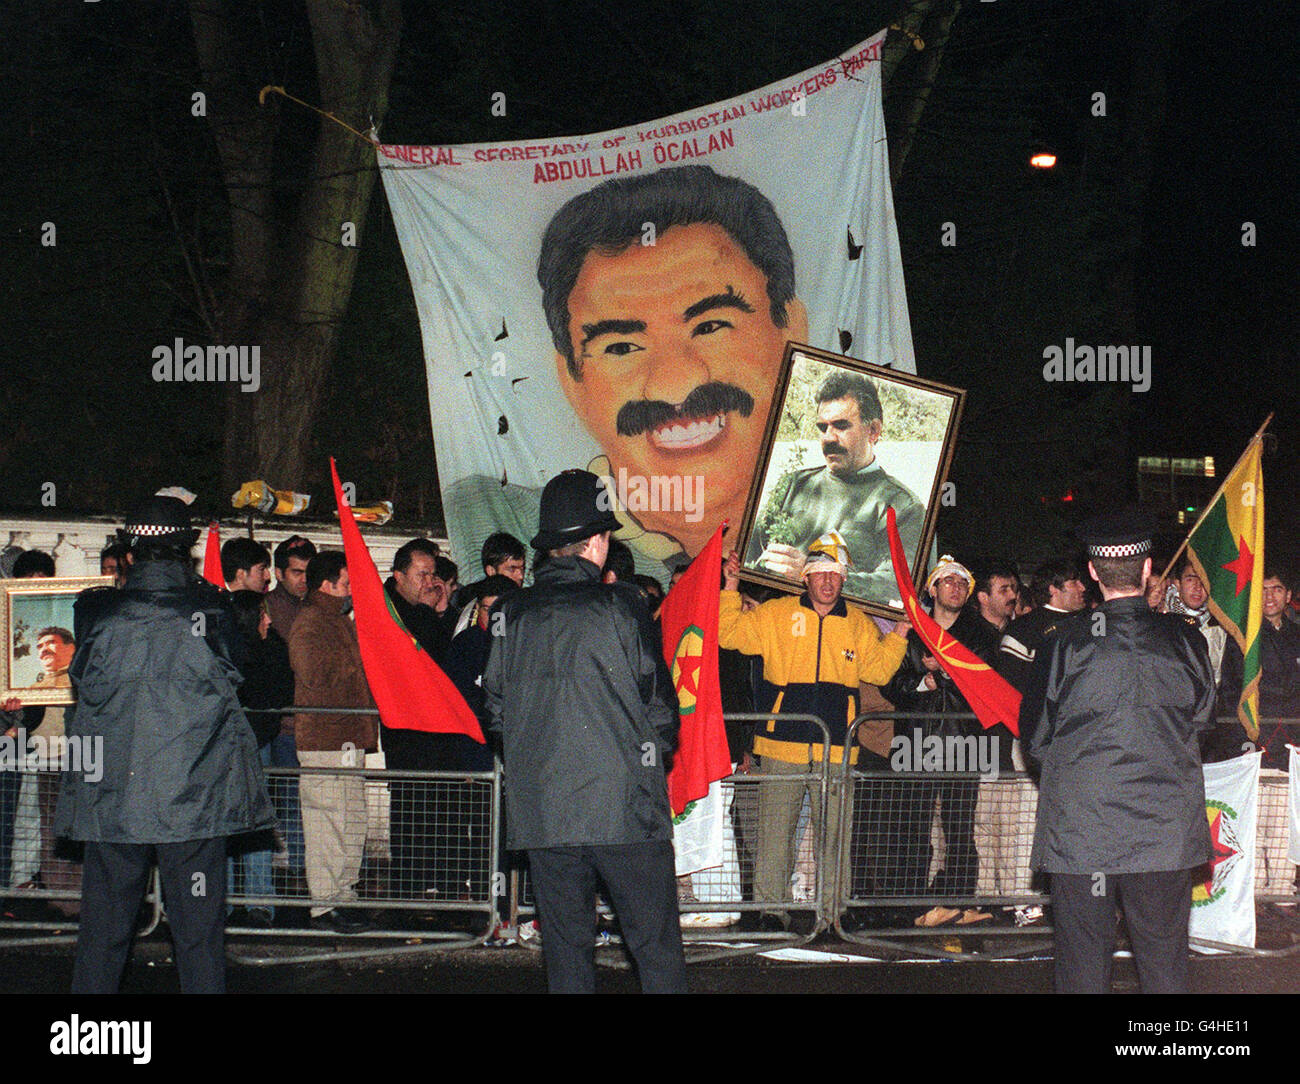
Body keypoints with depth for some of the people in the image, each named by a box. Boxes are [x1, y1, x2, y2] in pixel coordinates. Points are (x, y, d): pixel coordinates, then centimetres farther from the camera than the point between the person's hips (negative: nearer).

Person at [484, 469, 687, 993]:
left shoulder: (510, 614, 5)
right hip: (624, 809, -4)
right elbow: (657, 701, -3)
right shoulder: (618, 606, -6)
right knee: (657, 949, 2)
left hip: (540, 811, 4)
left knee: (566, 948, 10)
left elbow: (497, 710, 11)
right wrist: (656, 753, 16)